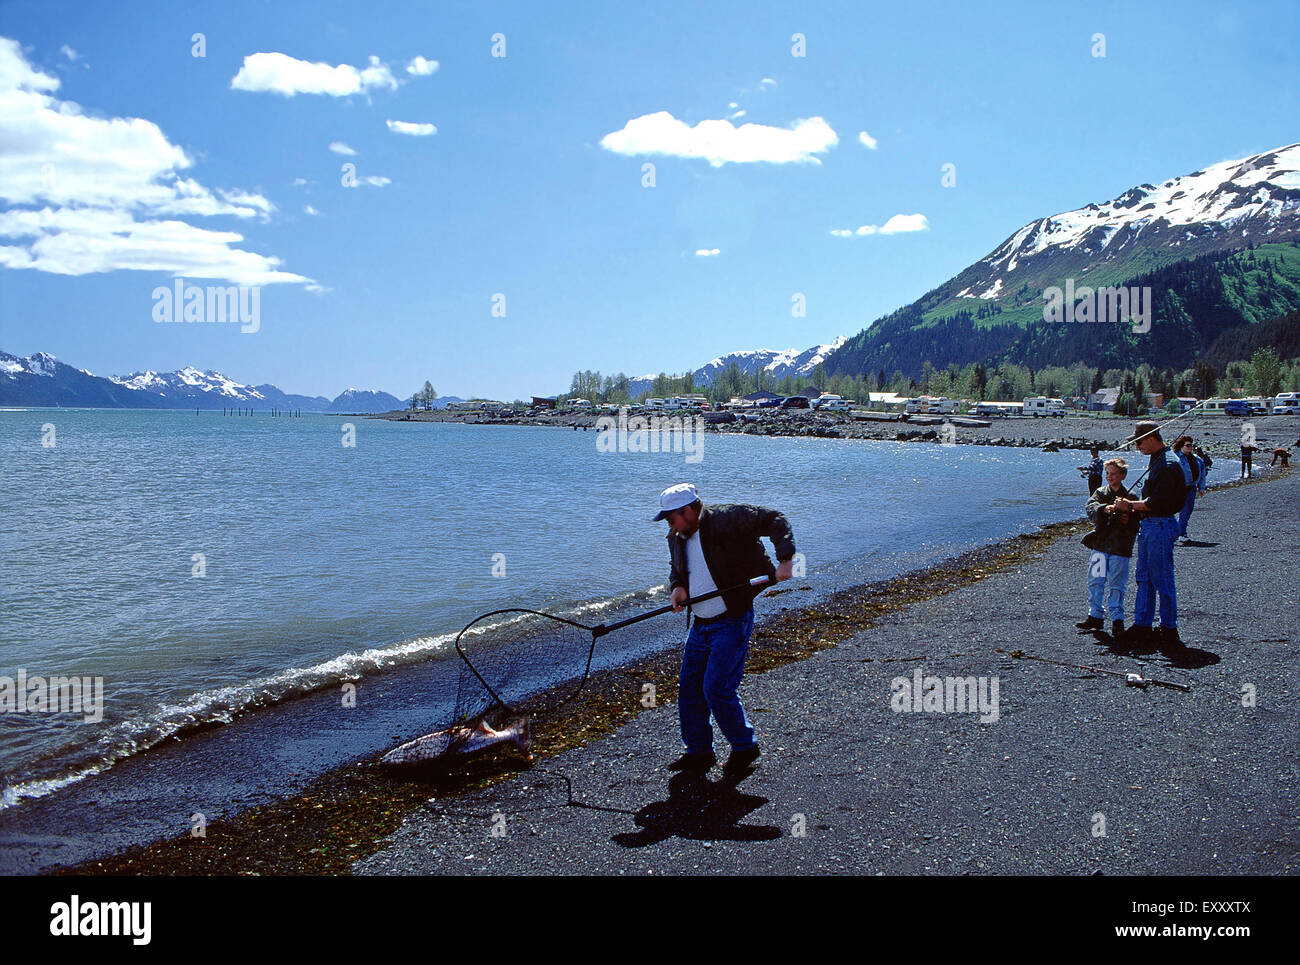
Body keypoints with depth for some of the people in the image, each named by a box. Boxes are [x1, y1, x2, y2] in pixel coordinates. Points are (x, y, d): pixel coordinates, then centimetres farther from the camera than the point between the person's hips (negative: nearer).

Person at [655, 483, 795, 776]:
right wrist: (677, 586, 0)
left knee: (717, 690, -9)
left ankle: (745, 746, 13)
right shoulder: (677, 539, 6)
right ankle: (699, 751, 25)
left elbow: (775, 520, -13)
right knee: (689, 688, 8)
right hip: (700, 625, 8)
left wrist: (784, 560, -23)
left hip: (733, 622, -8)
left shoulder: (727, 519, -16)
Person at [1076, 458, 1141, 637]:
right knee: (1095, 581, 5)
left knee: (1116, 585, 0)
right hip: (1100, 545, 3)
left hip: (1120, 547, -3)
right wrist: (1105, 509, -29)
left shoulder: (1130, 497, 4)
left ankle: (1117, 619, 9)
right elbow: (1091, 507, -10)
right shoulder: (1100, 493, 10)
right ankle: (1095, 617, 16)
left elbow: (1137, 524, 4)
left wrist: (1128, 520, -17)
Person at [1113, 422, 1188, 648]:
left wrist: (1130, 505, -13)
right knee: (1143, 577, 12)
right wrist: (1133, 505, 8)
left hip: (1160, 526, -10)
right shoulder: (1156, 461, 16)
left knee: (1162, 579, -3)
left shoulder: (1167, 464, -17)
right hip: (1148, 525, 10)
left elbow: (1157, 502, -22)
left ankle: (1169, 629, 7)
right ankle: (1142, 625, 17)